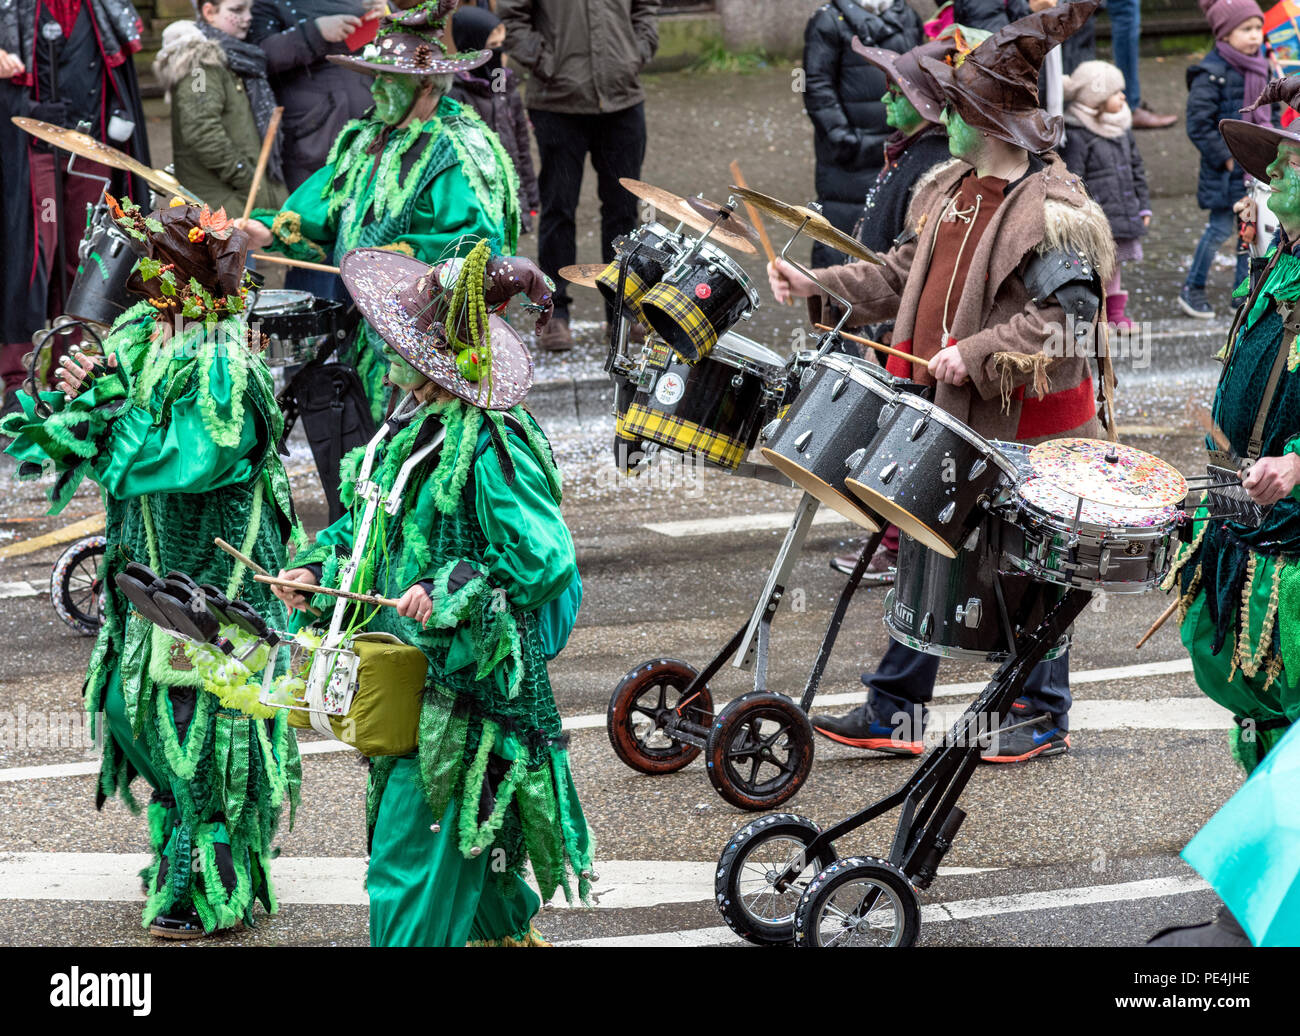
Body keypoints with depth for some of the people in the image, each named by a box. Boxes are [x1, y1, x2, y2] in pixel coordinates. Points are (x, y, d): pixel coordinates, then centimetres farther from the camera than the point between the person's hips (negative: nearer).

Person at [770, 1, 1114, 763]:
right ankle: (896, 711, 19)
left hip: (1022, 425, -8)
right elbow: (903, 276, 18)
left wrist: (979, 354, -26)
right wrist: (818, 287, 9)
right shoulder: (953, 191, 10)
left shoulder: (1053, 210, -17)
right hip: (946, 415, 8)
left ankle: (1045, 716, 17)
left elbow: (1067, 314, -23)